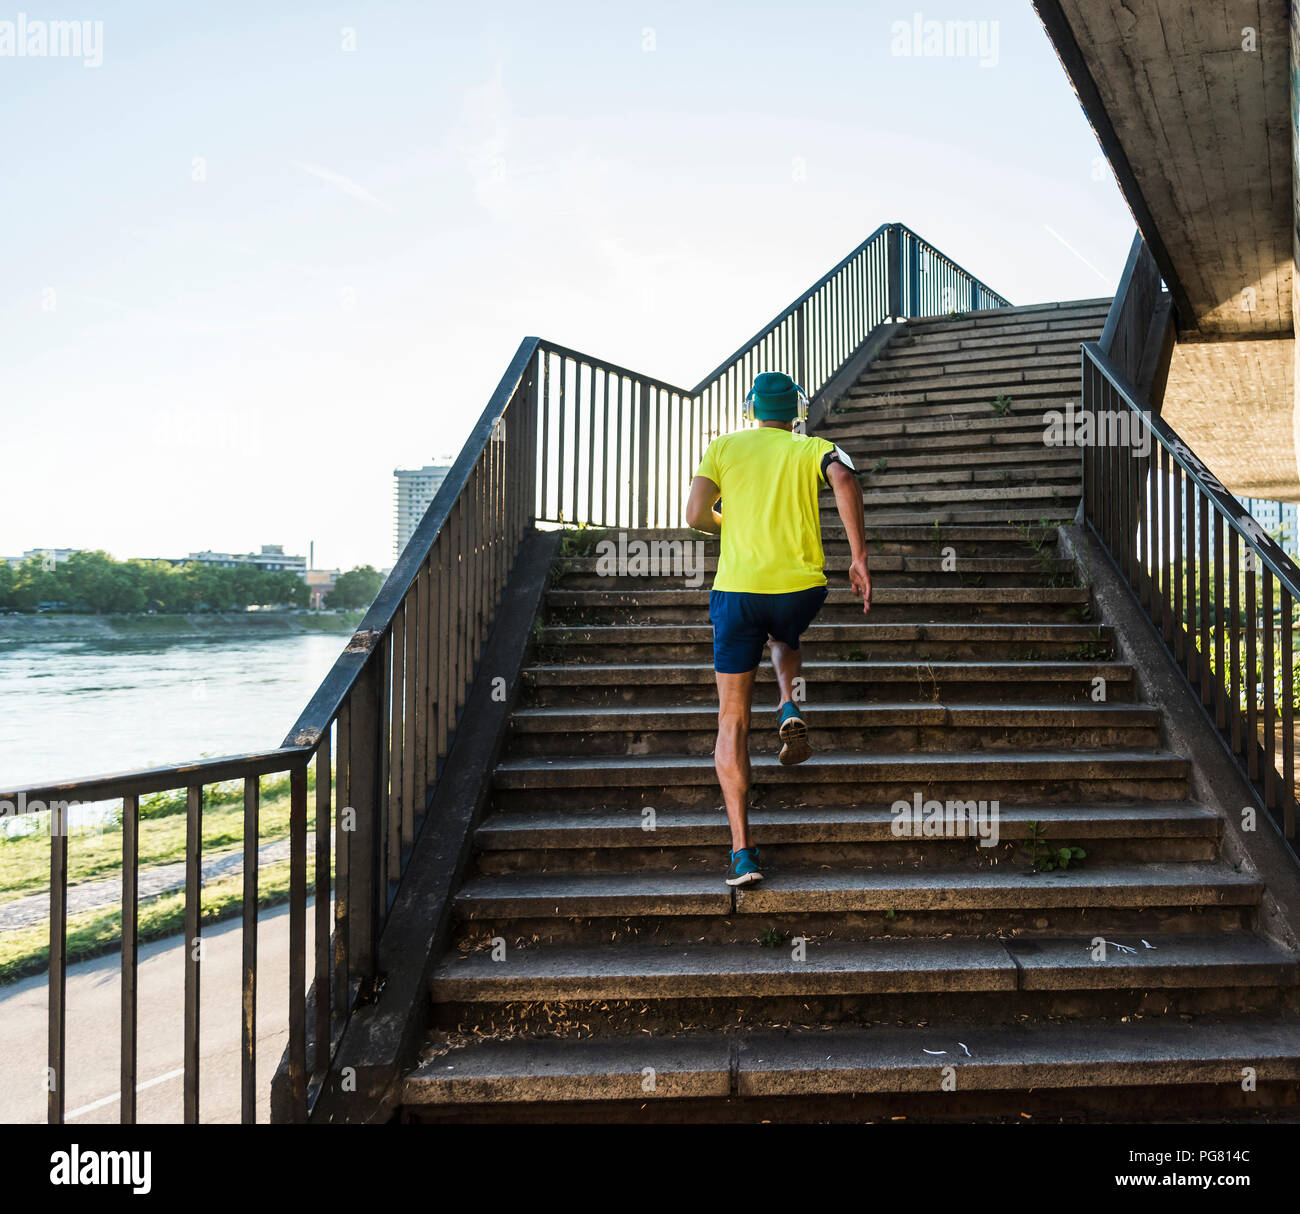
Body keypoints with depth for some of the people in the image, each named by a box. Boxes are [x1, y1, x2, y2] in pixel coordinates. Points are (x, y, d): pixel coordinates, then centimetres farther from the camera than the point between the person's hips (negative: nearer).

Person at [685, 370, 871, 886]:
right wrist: (859, 557, -10)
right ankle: (790, 708, 7)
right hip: (801, 587, 1)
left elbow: (697, 513, 0)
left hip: (738, 588, -1)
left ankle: (742, 851, 2)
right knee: (784, 640, 39)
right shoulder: (813, 448, 11)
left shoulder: (725, 446, 12)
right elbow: (845, 481, -11)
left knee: (732, 721, 7)